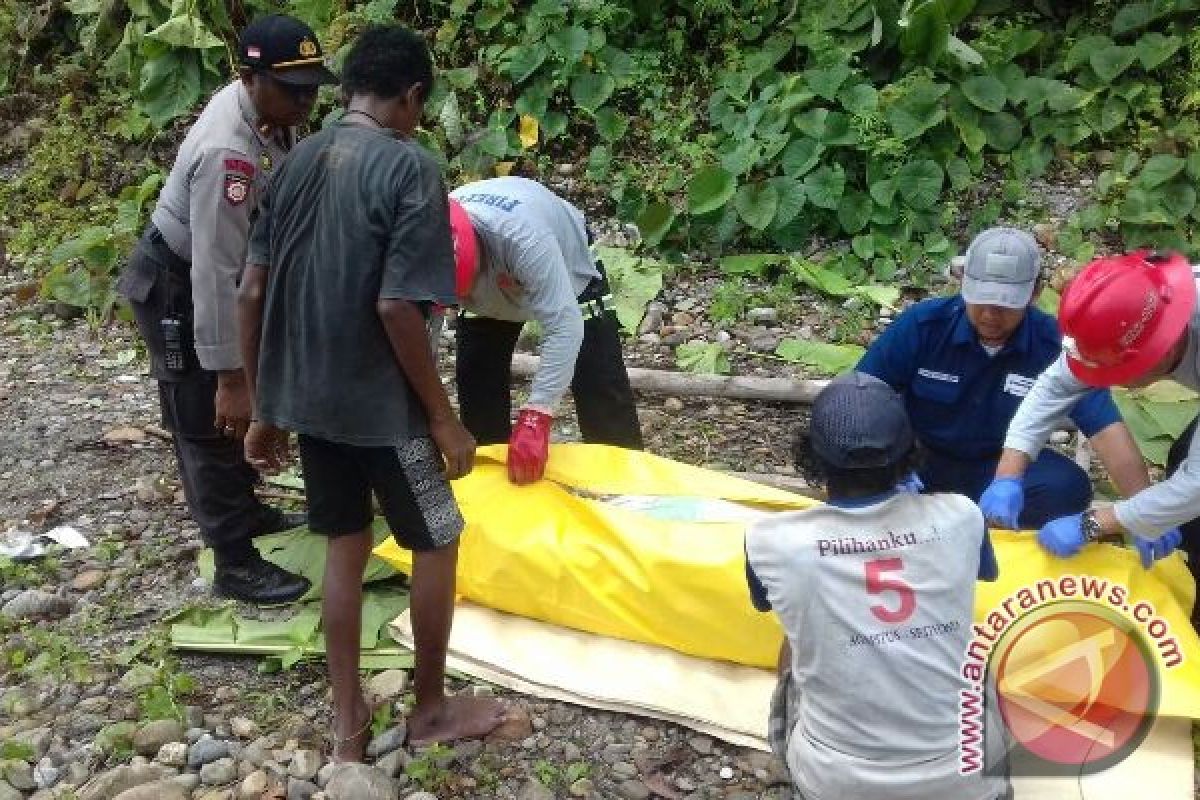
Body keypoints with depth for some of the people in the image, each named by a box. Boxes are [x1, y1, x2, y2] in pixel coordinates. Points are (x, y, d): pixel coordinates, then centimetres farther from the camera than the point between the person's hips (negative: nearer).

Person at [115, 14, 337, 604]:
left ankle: (244, 510, 41)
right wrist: (229, 378, -33)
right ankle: (235, 564, 9)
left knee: (241, 407, 22)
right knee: (208, 422, -1)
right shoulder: (227, 154, -37)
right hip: (176, 285, -9)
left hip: (211, 272, 9)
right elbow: (214, 274, -36)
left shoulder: (267, 110, -9)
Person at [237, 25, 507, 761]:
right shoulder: (411, 168, -15)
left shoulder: (298, 161, 4)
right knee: (437, 542, 13)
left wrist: (264, 408, 12)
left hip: (307, 398, 6)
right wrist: (443, 416, -12)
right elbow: (396, 308, -22)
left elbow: (253, 294, 4)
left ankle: (349, 720, 25)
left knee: (345, 546, 18)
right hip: (380, 404, -6)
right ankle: (432, 708, 26)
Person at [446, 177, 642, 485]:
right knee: (475, 382, -1)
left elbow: (563, 325, -50)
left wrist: (535, 418, -57)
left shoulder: (522, 235, -49)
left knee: (601, 385, -6)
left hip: (567, 266, -4)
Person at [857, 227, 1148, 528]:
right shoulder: (923, 323, -15)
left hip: (1004, 466, 1)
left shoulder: (1055, 345, -15)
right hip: (920, 460, -1)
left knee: (1067, 487, -29)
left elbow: (1106, 430, -20)